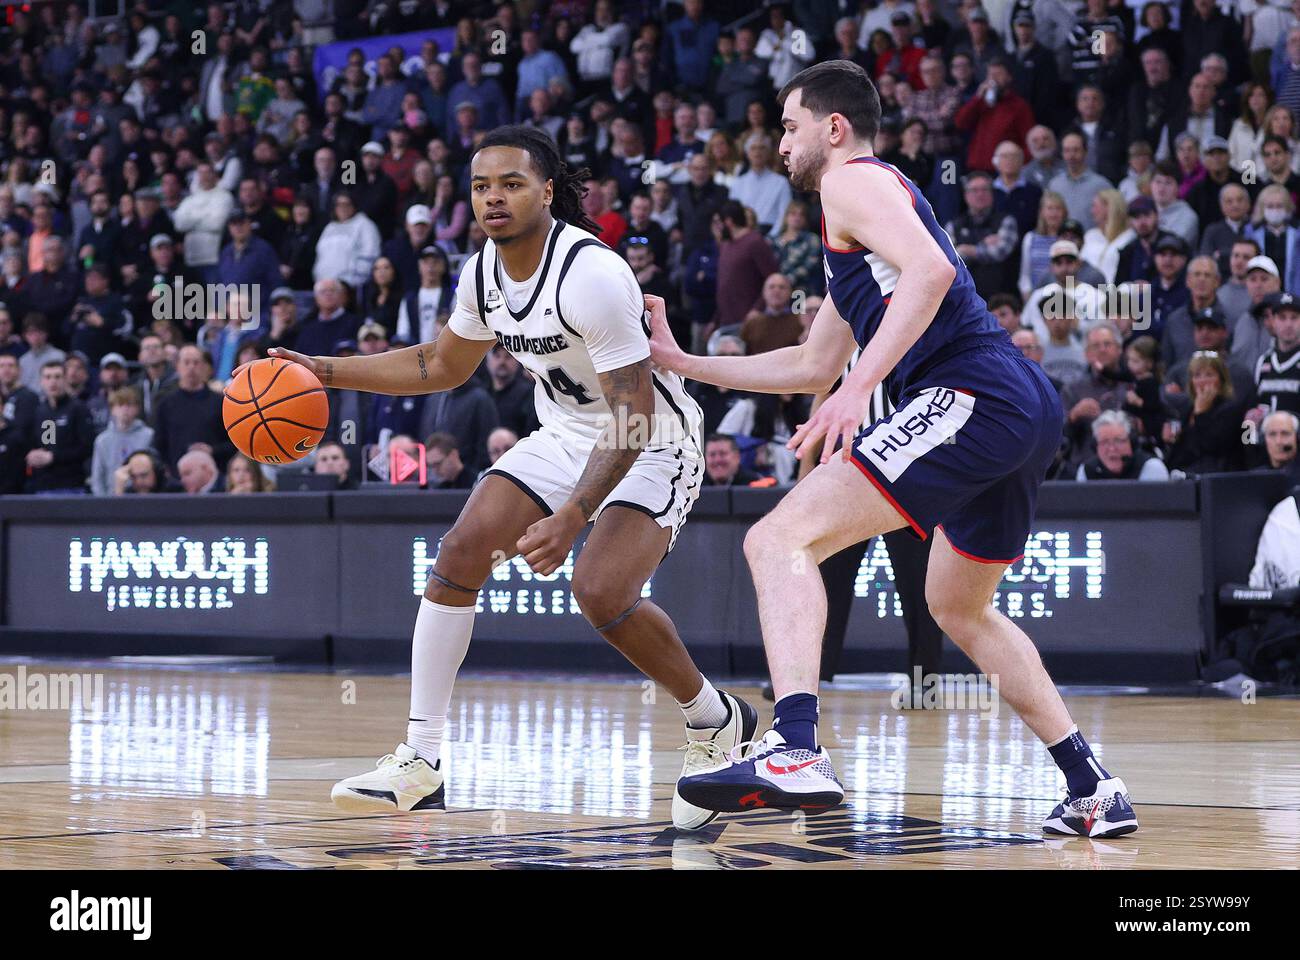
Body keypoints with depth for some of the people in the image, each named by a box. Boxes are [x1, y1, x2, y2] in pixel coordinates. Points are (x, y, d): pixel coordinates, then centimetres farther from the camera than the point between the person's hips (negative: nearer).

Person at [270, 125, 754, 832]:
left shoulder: (591, 273, -28)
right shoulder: (483, 272, -3)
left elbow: (635, 413, -29)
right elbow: (443, 365, 17)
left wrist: (572, 517, -38)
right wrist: (329, 371, 7)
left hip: (651, 446, -8)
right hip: (565, 436, 8)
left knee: (601, 591, -26)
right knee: (461, 549, -7)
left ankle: (716, 722, 1)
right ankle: (421, 760, -2)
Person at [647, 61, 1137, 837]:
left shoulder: (853, 181, 2)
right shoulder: (884, 196, 32)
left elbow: (930, 271, -19)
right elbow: (811, 366, 38)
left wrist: (862, 384, -25)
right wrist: (680, 362, 37)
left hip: (970, 395, -10)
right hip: (1028, 408, 10)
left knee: (780, 540, -16)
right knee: (960, 608, 29)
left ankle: (795, 752, -35)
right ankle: (1094, 789, 27)